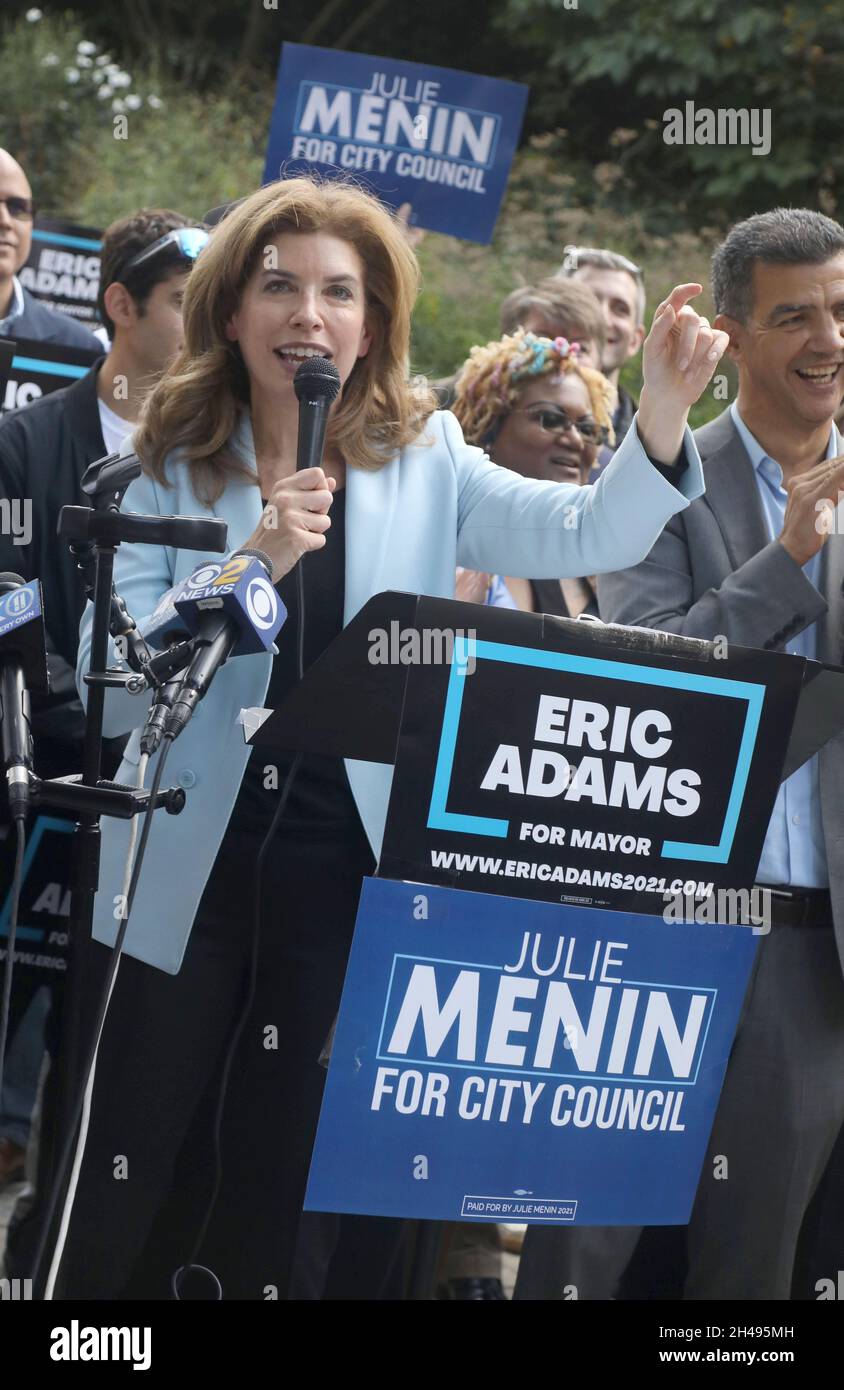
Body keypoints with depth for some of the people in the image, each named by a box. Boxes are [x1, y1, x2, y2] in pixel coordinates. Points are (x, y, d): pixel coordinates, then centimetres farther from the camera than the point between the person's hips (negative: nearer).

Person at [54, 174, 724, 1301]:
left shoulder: (425, 463, 3)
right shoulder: (171, 468, 1)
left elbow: (587, 533, -12)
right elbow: (110, 689, -9)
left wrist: (663, 407, -29)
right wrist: (252, 564, -21)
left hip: (352, 881, 0)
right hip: (191, 880, 0)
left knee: (292, 1215, 7)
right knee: (131, 1208, 5)